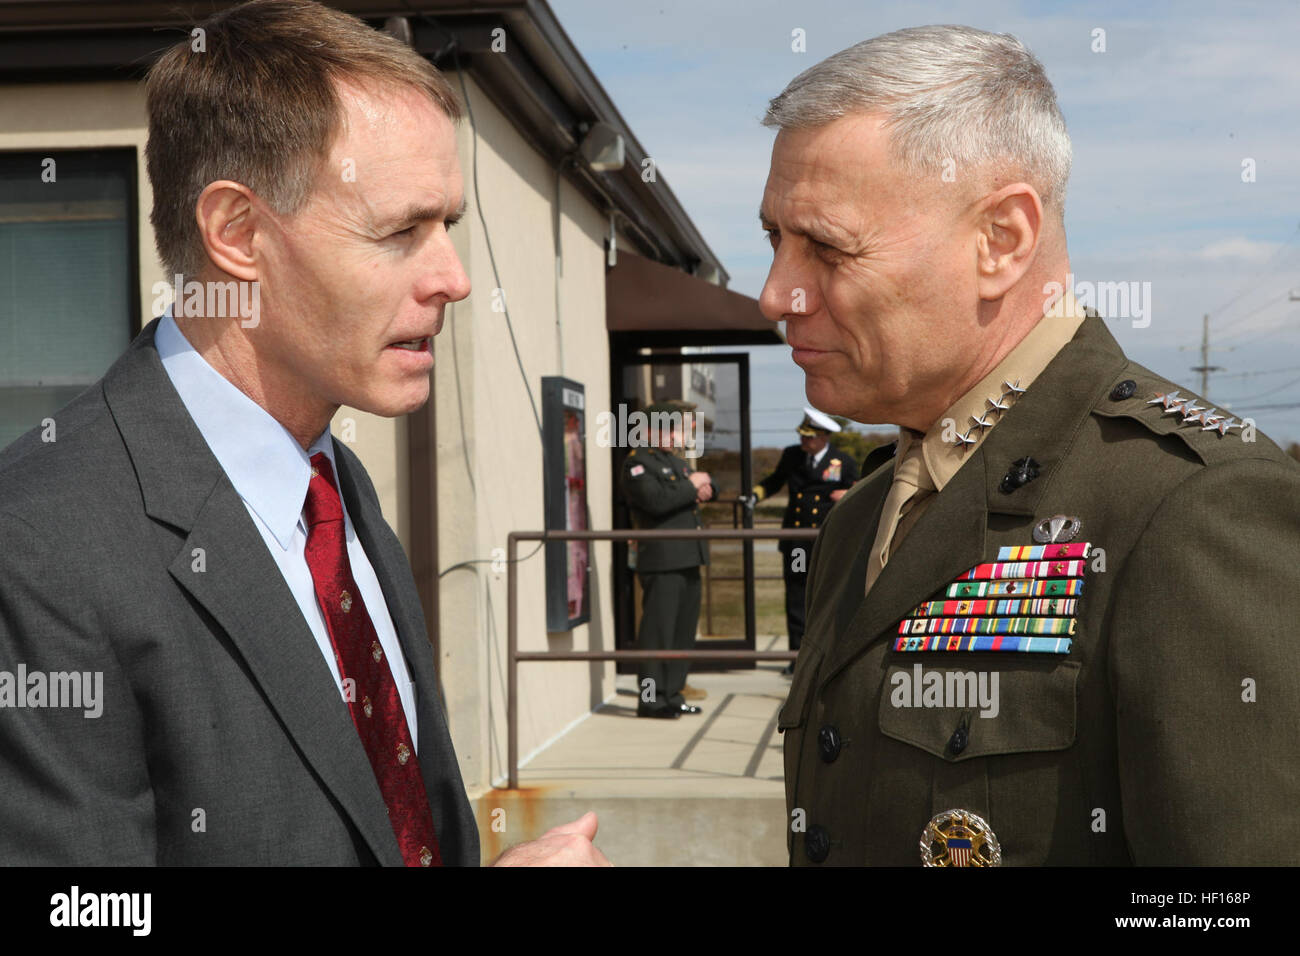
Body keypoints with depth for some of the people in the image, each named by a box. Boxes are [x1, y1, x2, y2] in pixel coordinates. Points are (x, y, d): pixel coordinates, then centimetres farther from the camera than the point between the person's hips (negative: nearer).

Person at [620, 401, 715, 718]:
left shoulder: (678, 462, 23)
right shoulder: (637, 463, -6)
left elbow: (708, 487, 27)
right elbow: (656, 500, -21)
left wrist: (705, 489, 3)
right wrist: (691, 486, -10)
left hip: (687, 560, 9)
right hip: (661, 561, -9)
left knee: (684, 629, 11)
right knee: (658, 631, -8)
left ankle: (672, 694, 19)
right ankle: (651, 698, -3)